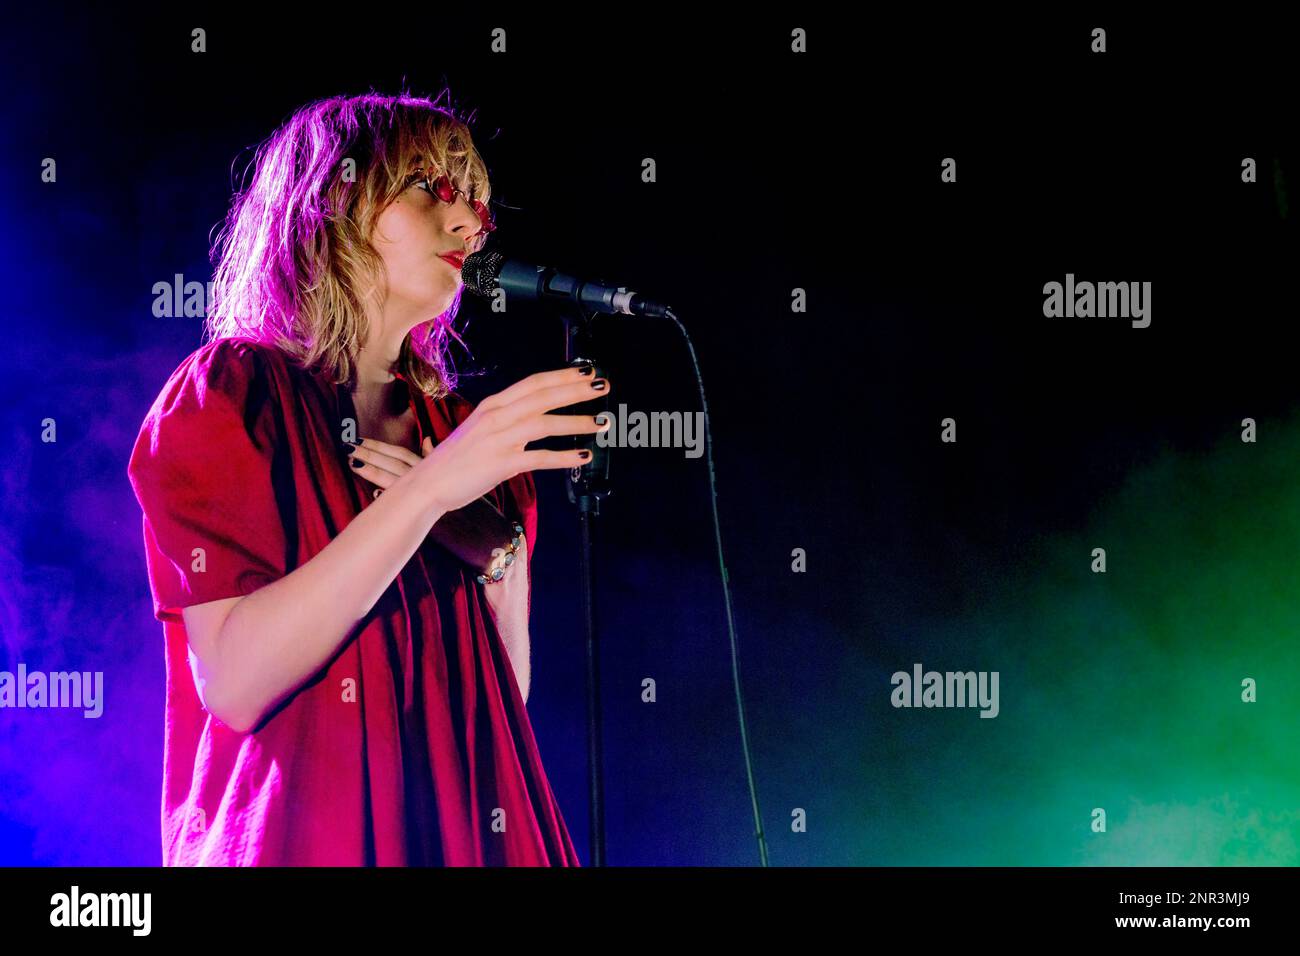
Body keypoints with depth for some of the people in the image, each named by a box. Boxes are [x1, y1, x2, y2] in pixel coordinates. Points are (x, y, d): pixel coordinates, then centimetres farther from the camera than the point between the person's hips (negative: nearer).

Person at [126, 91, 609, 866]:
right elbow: (234, 682, -17)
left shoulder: (458, 429, 10)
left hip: (471, 830, 5)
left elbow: (504, 698, 9)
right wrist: (429, 490, -21)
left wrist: (499, 556, -8)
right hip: (297, 833, -5)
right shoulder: (231, 389, -5)